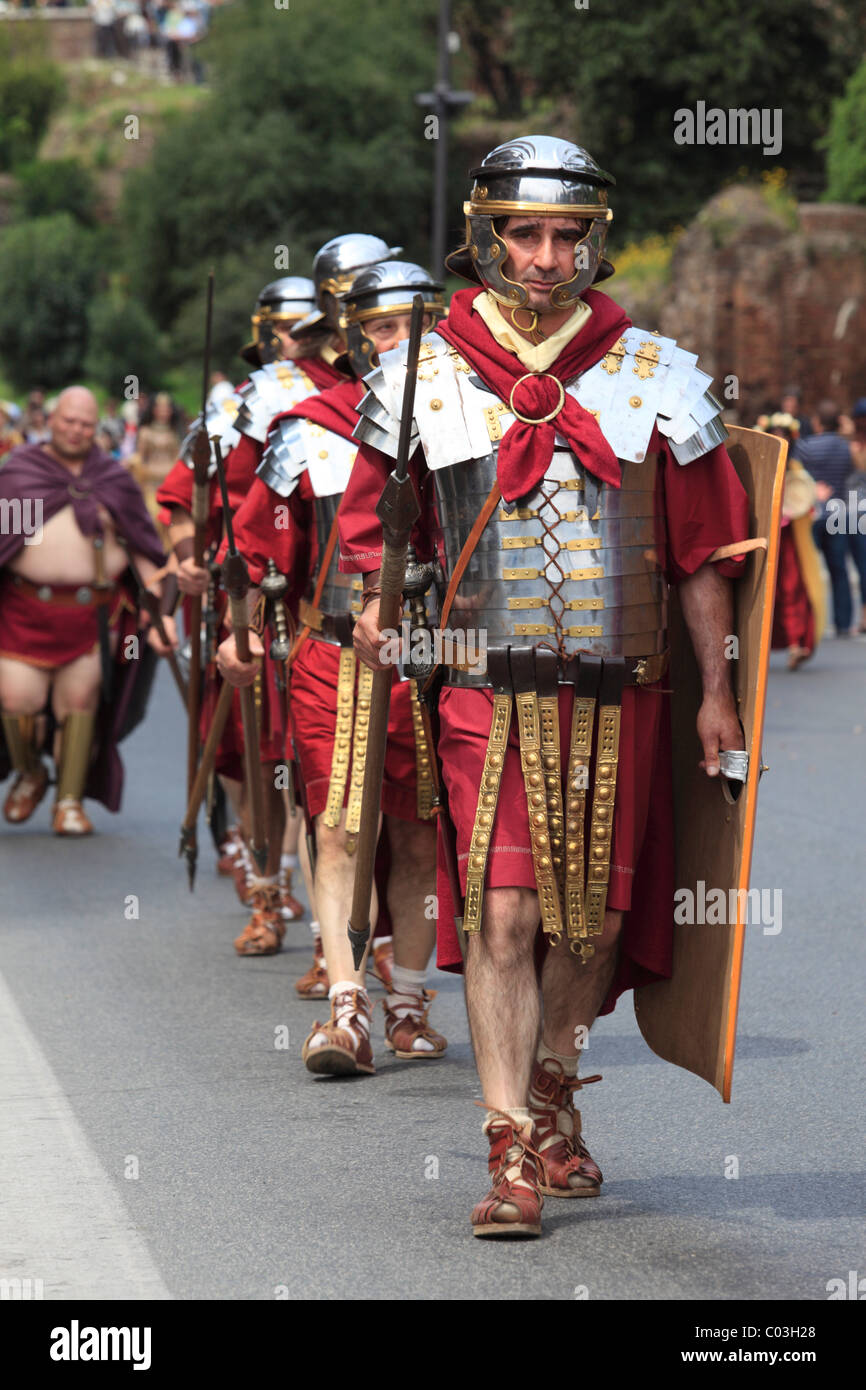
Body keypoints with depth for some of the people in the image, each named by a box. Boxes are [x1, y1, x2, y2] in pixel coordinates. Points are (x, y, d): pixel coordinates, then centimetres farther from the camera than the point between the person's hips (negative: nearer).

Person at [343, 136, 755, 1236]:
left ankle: (553, 1092, 33)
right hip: (486, 690, -2)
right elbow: (371, 519, 14)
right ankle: (512, 1154, -6)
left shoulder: (654, 378, 4)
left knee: (595, 914, 10)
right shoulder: (422, 378, 2)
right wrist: (379, 611, -4)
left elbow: (702, 550, 8)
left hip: (618, 693, 2)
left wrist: (716, 692, 6)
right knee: (502, 914, -10)